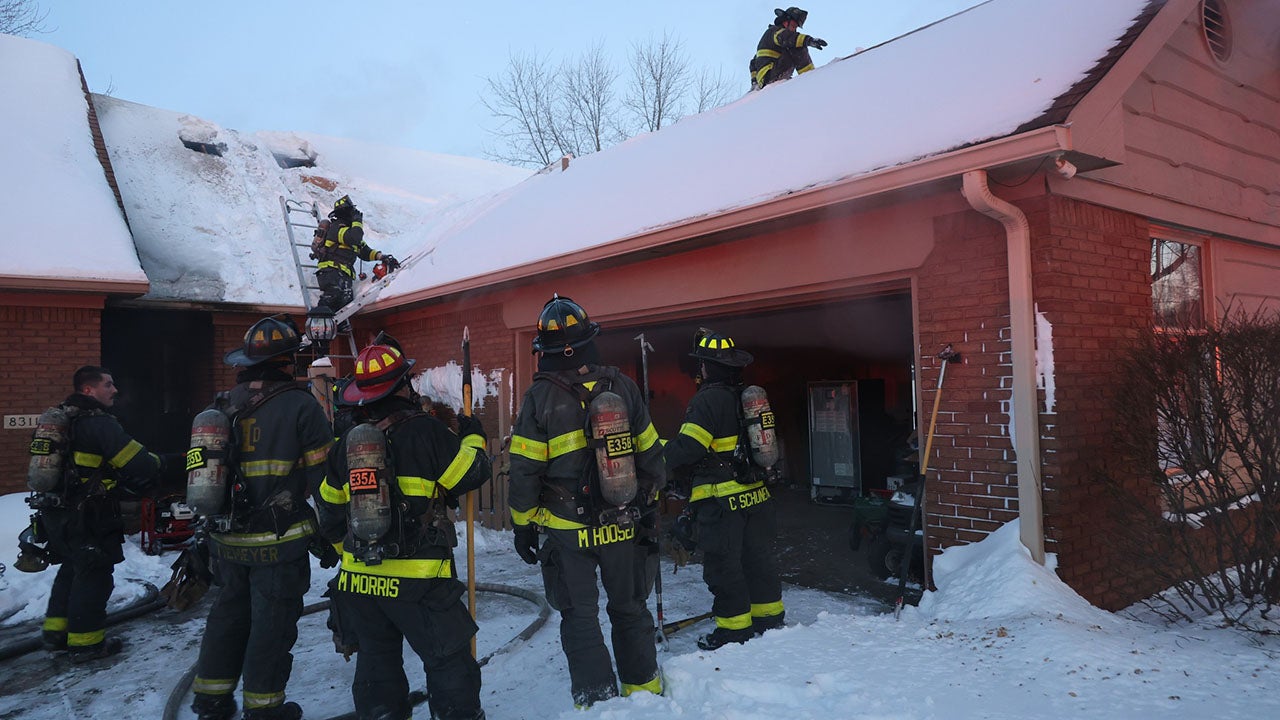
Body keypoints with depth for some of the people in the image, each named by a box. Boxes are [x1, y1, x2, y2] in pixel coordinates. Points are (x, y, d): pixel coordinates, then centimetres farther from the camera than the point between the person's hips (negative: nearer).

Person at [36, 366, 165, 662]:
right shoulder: (99, 424, -19)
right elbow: (137, 463, -23)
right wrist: (158, 464, -2)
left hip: (57, 513, 10)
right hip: (88, 518, -10)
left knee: (71, 569, 23)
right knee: (94, 576, 2)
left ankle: (56, 631, 33)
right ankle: (85, 642, 9)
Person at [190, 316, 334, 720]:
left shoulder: (223, 405, 6)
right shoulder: (299, 404, -13)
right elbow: (321, 475, -12)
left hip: (227, 539, 6)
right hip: (280, 541, -6)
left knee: (229, 612, 20)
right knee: (272, 621, 6)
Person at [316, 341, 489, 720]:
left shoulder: (347, 442, 6)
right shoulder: (425, 431, -13)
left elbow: (330, 511, 15)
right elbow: (470, 474, -8)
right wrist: (473, 438, 11)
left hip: (359, 577, 6)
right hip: (417, 579, -6)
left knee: (376, 660, 21)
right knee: (448, 660, 5)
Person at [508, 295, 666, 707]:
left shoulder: (539, 397, -12)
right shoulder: (622, 387, -2)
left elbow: (524, 470, -10)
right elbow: (650, 453, 5)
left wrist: (524, 525, 2)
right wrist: (650, 505, 18)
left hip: (567, 532, -3)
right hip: (622, 525, 4)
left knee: (580, 616, 10)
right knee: (629, 608, 19)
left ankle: (595, 699, 16)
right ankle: (643, 687, 32)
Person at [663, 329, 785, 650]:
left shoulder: (708, 399, -15)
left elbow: (688, 446, -22)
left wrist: (657, 460, -11)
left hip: (721, 499, -8)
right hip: (755, 493, 8)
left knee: (722, 564, 3)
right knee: (757, 556, 18)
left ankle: (734, 629, 11)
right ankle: (769, 615, 30)